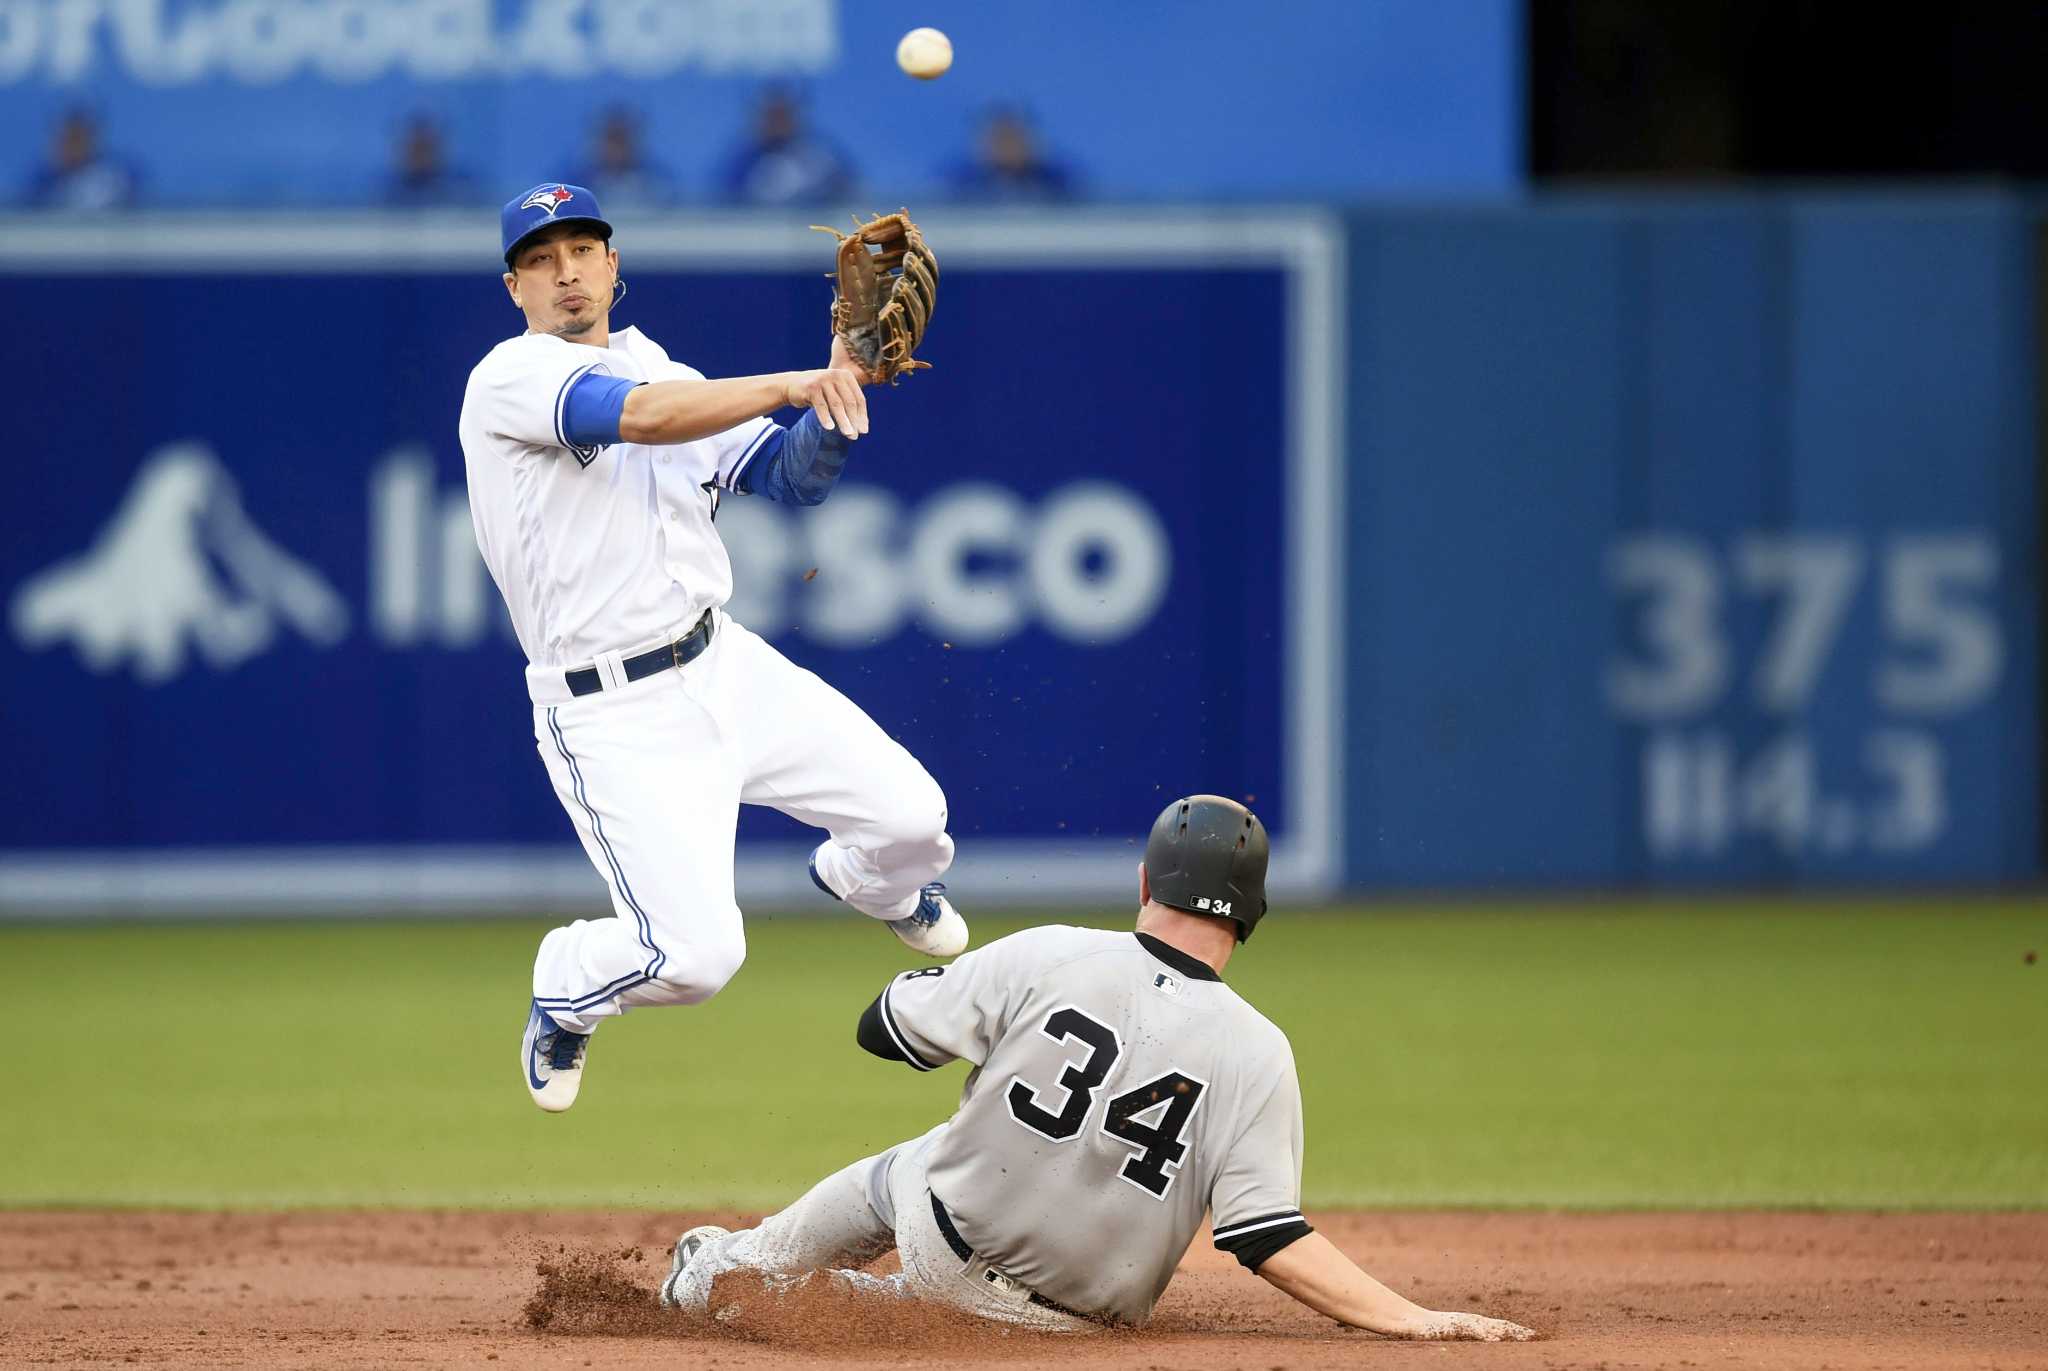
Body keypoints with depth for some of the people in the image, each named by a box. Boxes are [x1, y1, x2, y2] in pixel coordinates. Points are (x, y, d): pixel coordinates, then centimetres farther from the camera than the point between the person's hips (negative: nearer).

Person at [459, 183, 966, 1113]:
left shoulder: (667, 375, 13)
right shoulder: (513, 377, -11)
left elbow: (796, 476, 10)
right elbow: (640, 416, -29)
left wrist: (843, 385, -9)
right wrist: (790, 386, -29)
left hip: (727, 666, 7)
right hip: (611, 715, -7)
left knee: (911, 818, 2)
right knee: (697, 956, -18)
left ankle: (863, 883, 41)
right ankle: (565, 987, 18)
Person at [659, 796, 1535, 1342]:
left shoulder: (1048, 958, -19)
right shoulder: (1256, 1056, -20)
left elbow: (887, 1028, -6)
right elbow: (1271, 1240, -26)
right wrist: (1413, 1320, -24)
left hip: (951, 1245, 0)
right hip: (1078, 1317, 0)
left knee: (895, 1178, 35)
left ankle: (734, 1270, 54)